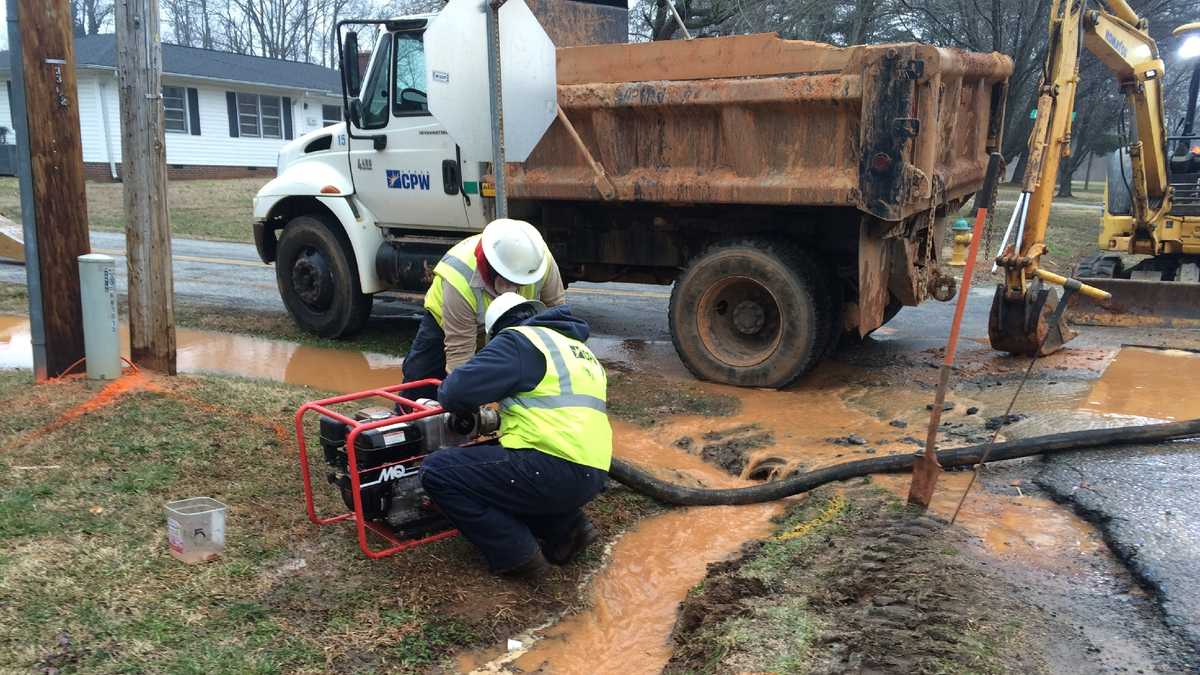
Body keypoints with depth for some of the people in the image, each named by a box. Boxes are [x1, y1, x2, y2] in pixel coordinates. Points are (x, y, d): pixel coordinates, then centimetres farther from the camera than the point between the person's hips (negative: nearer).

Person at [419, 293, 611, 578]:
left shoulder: (519, 339, -1)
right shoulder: (580, 349, 25)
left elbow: (460, 390, -11)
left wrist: (445, 393, 12)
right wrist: (503, 420, 39)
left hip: (554, 471, -9)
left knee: (437, 471, -1)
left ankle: (516, 554, -1)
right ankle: (566, 526, 15)